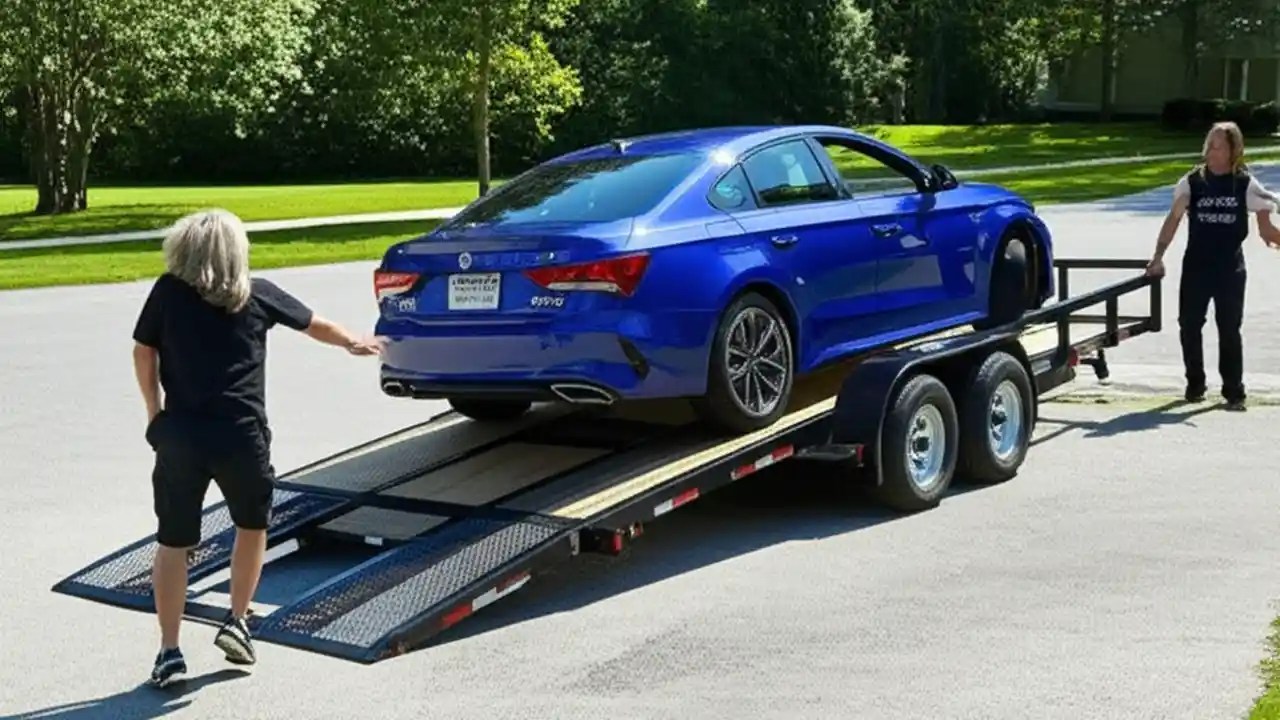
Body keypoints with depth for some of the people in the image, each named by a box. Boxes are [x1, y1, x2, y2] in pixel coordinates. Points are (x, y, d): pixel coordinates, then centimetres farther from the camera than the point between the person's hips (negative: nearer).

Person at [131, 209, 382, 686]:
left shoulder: (169, 291, 2)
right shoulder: (257, 294, 4)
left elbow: (143, 352, 6)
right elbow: (313, 324, 18)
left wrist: (154, 412, 17)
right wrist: (353, 343, 36)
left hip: (181, 435, 0)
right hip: (241, 435, 0)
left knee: (172, 543, 9)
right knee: (252, 526, 24)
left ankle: (169, 652, 8)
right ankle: (237, 622, 23)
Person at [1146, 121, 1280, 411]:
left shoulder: (1245, 183, 0)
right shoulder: (1193, 181, 0)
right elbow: (1174, 218, -5)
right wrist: (1158, 256, -13)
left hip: (1231, 267, -1)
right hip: (1196, 265, 1)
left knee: (1229, 329, 1)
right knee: (1189, 325, 7)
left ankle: (1234, 391, 9)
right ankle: (1195, 384, 24)